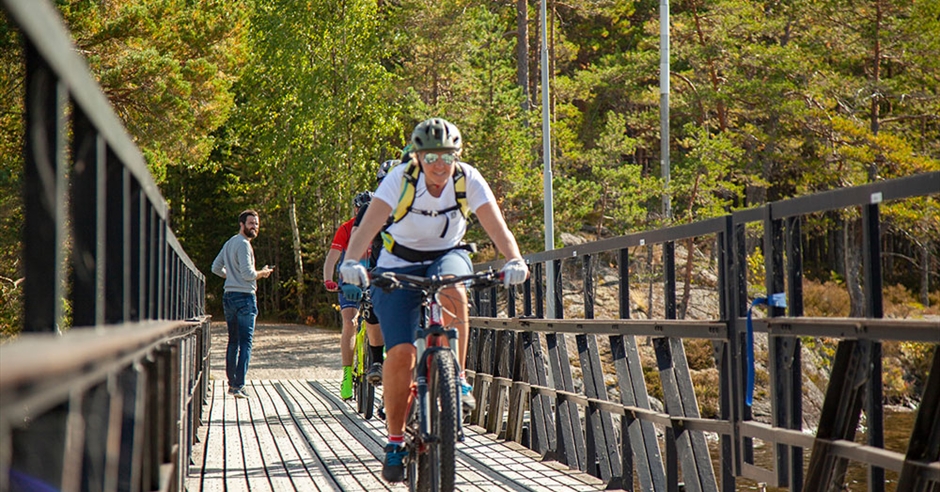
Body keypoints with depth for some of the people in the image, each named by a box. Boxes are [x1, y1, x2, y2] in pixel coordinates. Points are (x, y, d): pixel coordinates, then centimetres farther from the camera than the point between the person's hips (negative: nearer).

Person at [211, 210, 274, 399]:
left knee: (233, 341, 14)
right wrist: (263, 273, -1)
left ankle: (231, 383, 19)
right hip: (244, 297, -9)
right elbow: (248, 274, -18)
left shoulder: (229, 243, 16)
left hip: (229, 296, 9)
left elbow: (216, 268, 22)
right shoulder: (243, 244, -12)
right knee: (245, 343, -7)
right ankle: (239, 386, -11)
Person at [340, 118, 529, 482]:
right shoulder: (400, 179, -22)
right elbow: (368, 225, -34)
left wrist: (513, 260, -46)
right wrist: (351, 262, -52)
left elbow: (496, 226, -27)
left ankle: (457, 378, -19)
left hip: (448, 255, 1)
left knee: (452, 290, -37)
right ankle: (395, 441, 2)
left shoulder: (468, 179, -18)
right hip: (399, 264, -1)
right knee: (401, 353, -15)